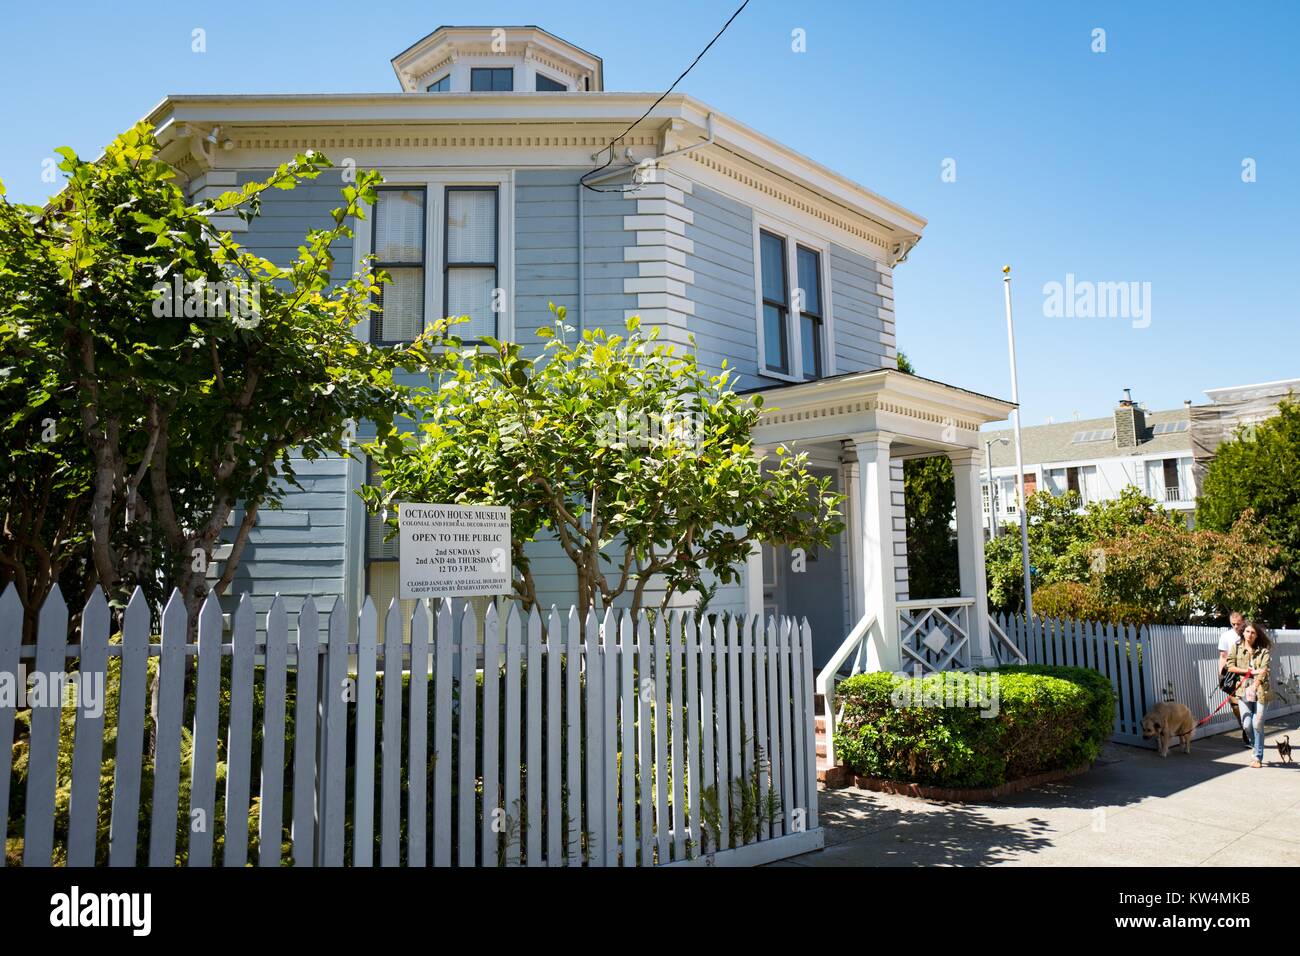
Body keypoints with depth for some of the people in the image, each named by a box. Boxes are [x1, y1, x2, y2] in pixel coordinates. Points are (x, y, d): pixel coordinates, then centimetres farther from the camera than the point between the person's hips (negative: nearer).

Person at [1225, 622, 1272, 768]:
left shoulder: (1263, 650, 3)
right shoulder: (1236, 647, 8)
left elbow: (1264, 670, -10)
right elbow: (1230, 666, 3)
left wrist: (1254, 686, -24)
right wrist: (1250, 671, -9)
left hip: (1260, 690, -1)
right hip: (1243, 690, 1)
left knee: (1257, 725, -5)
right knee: (1247, 725, -4)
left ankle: (1258, 757, 8)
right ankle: (1258, 746, 26)